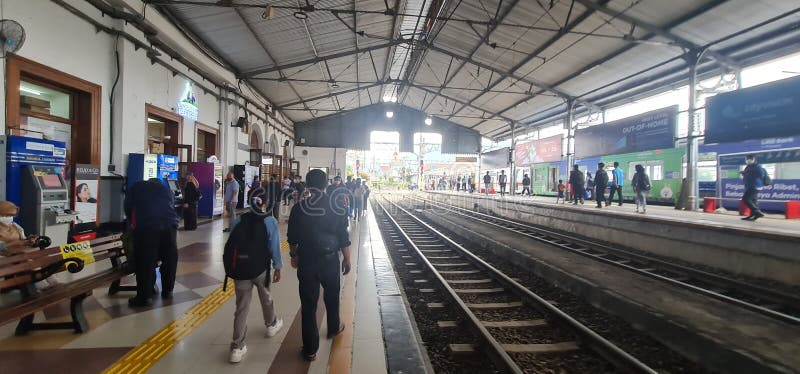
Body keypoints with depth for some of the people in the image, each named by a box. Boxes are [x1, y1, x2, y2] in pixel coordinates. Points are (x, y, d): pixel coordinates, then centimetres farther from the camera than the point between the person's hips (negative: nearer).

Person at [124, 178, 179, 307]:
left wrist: (133, 223, 35)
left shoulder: (137, 186, 24)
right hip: (170, 225, 3)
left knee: (145, 261, 4)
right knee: (169, 259, 16)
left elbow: (128, 206, 21)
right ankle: (167, 291, 27)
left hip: (146, 226, -3)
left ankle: (145, 296, 6)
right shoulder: (167, 190, 29)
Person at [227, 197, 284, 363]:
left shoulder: (241, 220, 5)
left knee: (241, 308, 8)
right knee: (266, 297, 24)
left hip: (240, 269, 3)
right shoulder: (270, 221, -6)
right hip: (260, 268, -2)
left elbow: (230, 245, 6)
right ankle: (272, 324, 47)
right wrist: (277, 267, 3)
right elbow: (274, 246, -7)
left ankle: (237, 347, 10)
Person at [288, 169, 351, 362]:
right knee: (332, 296, 24)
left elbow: (292, 238, 3)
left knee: (308, 303, 7)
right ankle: (333, 328, 45)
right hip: (330, 259, 0)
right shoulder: (335, 206, -8)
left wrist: (293, 255, 18)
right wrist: (347, 259, 6)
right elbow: (344, 237, -5)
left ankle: (310, 349, 15)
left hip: (306, 261, 0)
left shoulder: (298, 208, -6)